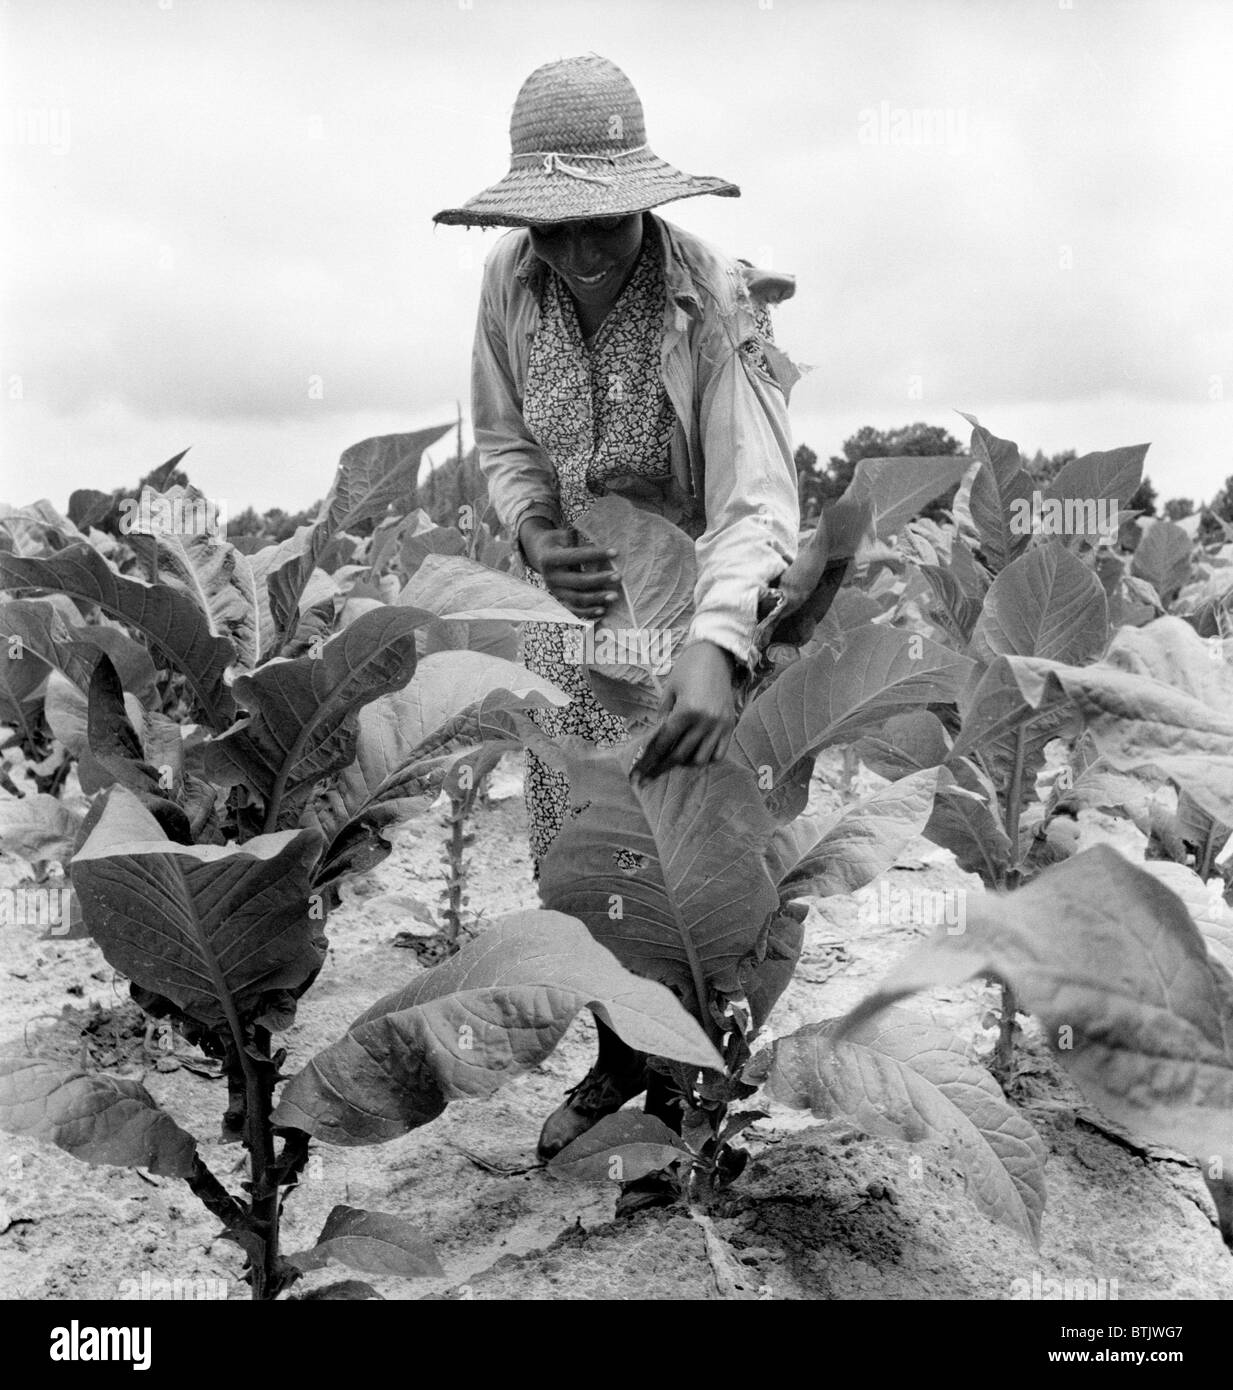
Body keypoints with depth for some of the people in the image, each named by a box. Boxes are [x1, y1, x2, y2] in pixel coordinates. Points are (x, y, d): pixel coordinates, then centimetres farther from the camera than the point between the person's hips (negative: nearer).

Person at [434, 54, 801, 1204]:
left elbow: (756, 503, -34)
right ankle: (617, 1056, 36)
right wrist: (532, 532, -21)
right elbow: (502, 440, 1)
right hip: (571, 602, 4)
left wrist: (714, 646, -52)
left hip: (700, 606, -4)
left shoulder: (713, 302, -26)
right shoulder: (510, 281, -11)